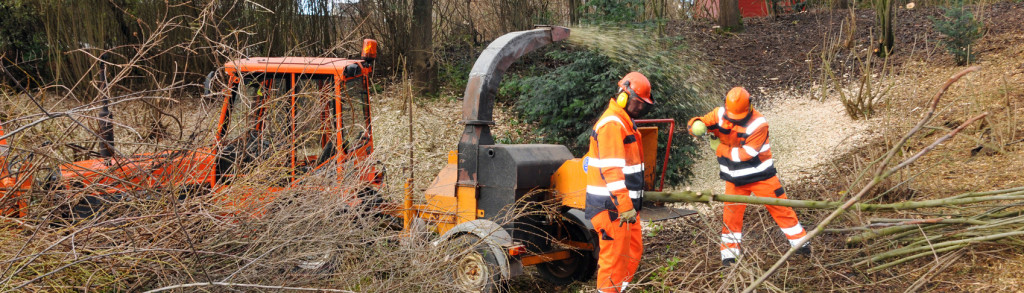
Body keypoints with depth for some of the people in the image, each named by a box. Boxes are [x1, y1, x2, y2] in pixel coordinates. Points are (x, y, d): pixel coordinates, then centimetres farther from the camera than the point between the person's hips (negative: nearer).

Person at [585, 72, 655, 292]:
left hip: (626, 203, 10)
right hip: (612, 206, -10)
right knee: (614, 256, -3)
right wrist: (625, 206, -26)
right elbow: (611, 170, -25)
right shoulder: (612, 124, -18)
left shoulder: (625, 122, 15)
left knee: (634, 251, 17)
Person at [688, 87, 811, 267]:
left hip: (760, 176, -3)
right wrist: (697, 126, -35)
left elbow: (745, 154, -24)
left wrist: (719, 148, -18)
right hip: (735, 179, 3)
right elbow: (694, 125, -11)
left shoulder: (759, 124, -20)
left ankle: (801, 242, 18)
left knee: (780, 209, 3)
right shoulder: (720, 115, -9)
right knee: (731, 215, 5)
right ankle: (729, 253, 16)